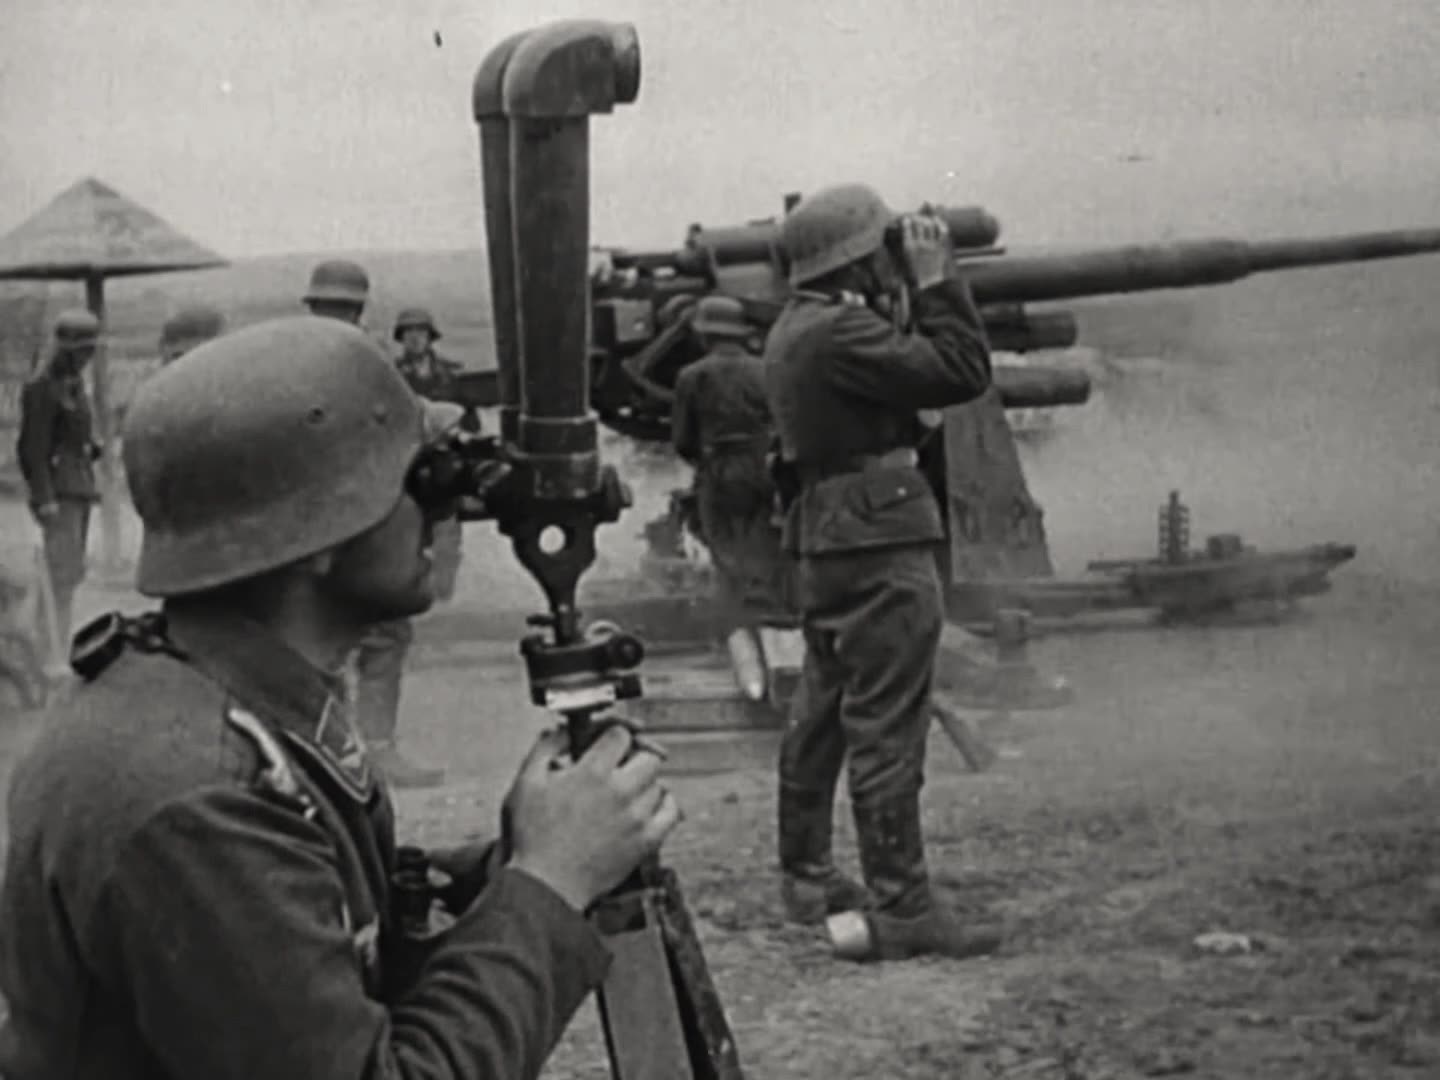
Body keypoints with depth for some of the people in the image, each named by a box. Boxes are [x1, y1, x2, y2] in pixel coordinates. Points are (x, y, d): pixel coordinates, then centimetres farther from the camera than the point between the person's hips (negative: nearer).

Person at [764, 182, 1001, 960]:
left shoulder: (797, 328, 13)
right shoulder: (841, 333, -19)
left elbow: (908, 365, 16)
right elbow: (963, 372, -21)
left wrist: (917, 293, 8)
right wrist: (935, 282, -12)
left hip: (824, 545, 11)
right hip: (877, 548, -11)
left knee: (822, 714, 19)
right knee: (887, 732, -8)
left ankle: (806, 878, 29)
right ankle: (902, 911, -6)